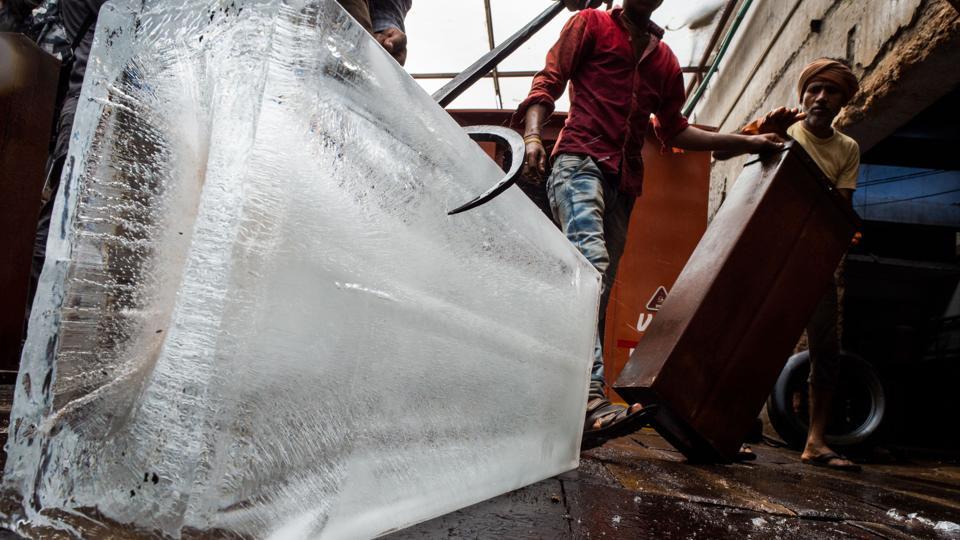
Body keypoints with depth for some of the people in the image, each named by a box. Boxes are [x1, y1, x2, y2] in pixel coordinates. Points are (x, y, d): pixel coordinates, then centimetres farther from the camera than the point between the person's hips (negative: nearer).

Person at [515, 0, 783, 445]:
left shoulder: (664, 59, 28)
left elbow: (674, 130, 30)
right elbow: (548, 82, 4)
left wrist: (745, 141, 24)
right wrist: (533, 136, -15)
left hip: (625, 181, 6)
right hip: (580, 162, -6)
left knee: (598, 284, 0)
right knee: (590, 262, -29)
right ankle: (590, 398, -41)